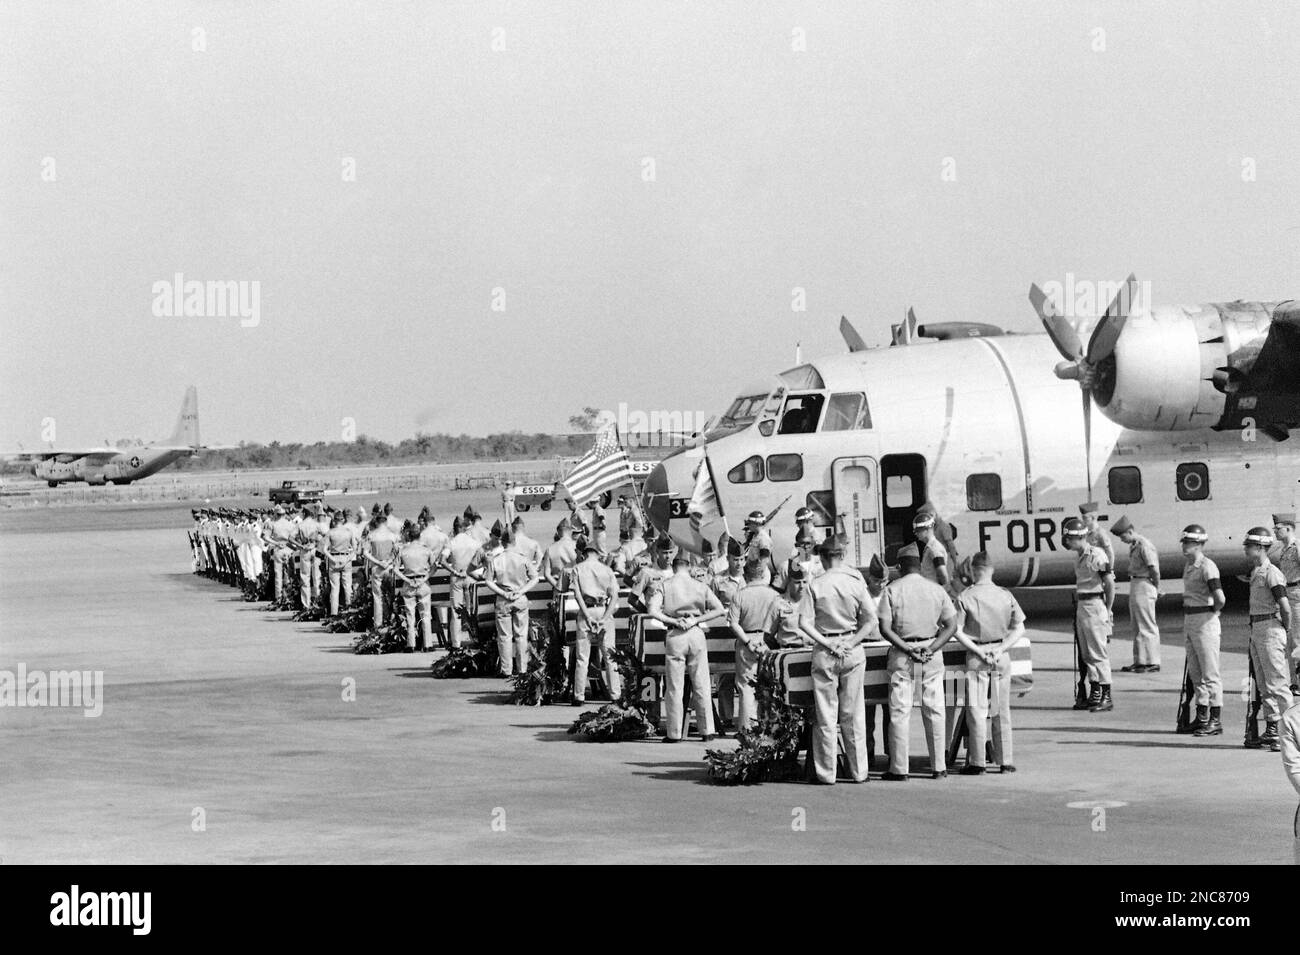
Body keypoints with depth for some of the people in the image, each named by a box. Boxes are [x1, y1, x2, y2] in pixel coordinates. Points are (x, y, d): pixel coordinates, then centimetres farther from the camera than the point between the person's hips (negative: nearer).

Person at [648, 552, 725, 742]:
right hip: (696, 634, 1)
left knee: (674, 688, 3)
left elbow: (653, 611, -13)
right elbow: (719, 610, 0)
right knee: (702, 686, 8)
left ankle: (674, 733, 5)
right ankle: (707, 730, 10)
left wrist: (674, 621, -6)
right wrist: (696, 620, -3)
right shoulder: (700, 586, 7)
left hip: (675, 635, -1)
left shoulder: (664, 586, 1)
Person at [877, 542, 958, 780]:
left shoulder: (892, 590, -4)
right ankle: (939, 767, 11)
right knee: (935, 710, 8)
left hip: (901, 653, -2)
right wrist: (931, 648, -8)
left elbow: (885, 629, -11)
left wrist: (907, 649, -13)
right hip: (932, 654, 2)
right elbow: (951, 626, 0)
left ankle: (899, 768, 3)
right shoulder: (937, 590, 4)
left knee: (900, 711, 2)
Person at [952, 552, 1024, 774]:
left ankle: (977, 762, 1)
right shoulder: (1005, 595, 2)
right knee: (1002, 710, 10)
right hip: (1001, 656, 3)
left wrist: (977, 650, -11)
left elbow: (958, 631, -12)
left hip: (976, 657, -3)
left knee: (977, 710, 1)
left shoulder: (965, 597, -8)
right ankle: (1005, 761, 13)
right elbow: (1019, 628, 0)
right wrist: (1001, 648, -5)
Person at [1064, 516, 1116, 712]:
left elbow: (1110, 584, -14)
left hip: (1095, 606, -9)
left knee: (1099, 653, -7)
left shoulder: (1096, 555, -14)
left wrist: (1108, 611, -12)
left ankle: (1106, 697, -3)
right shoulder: (1078, 557, 13)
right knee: (1087, 653, 12)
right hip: (1081, 606, 9)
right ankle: (1095, 695, 18)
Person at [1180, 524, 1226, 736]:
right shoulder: (1188, 565, 11)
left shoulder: (1207, 567, -17)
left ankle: (1216, 721, 1)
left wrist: (1213, 612, -5)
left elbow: (1220, 599, -25)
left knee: (1210, 673, -4)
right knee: (1195, 672, 14)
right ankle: (1202, 717, 23)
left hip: (1205, 622, -9)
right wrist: (1187, 622, 17)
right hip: (1189, 622, 9)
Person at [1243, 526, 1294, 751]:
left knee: (1277, 682, -8)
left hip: (1270, 629, -10)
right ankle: (1272, 731, 17)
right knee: (1263, 684, 11)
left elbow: (1285, 607, -18)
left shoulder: (1272, 573, -14)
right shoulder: (1255, 572, 14)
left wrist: (1284, 631, -6)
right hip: (1256, 630, 10)